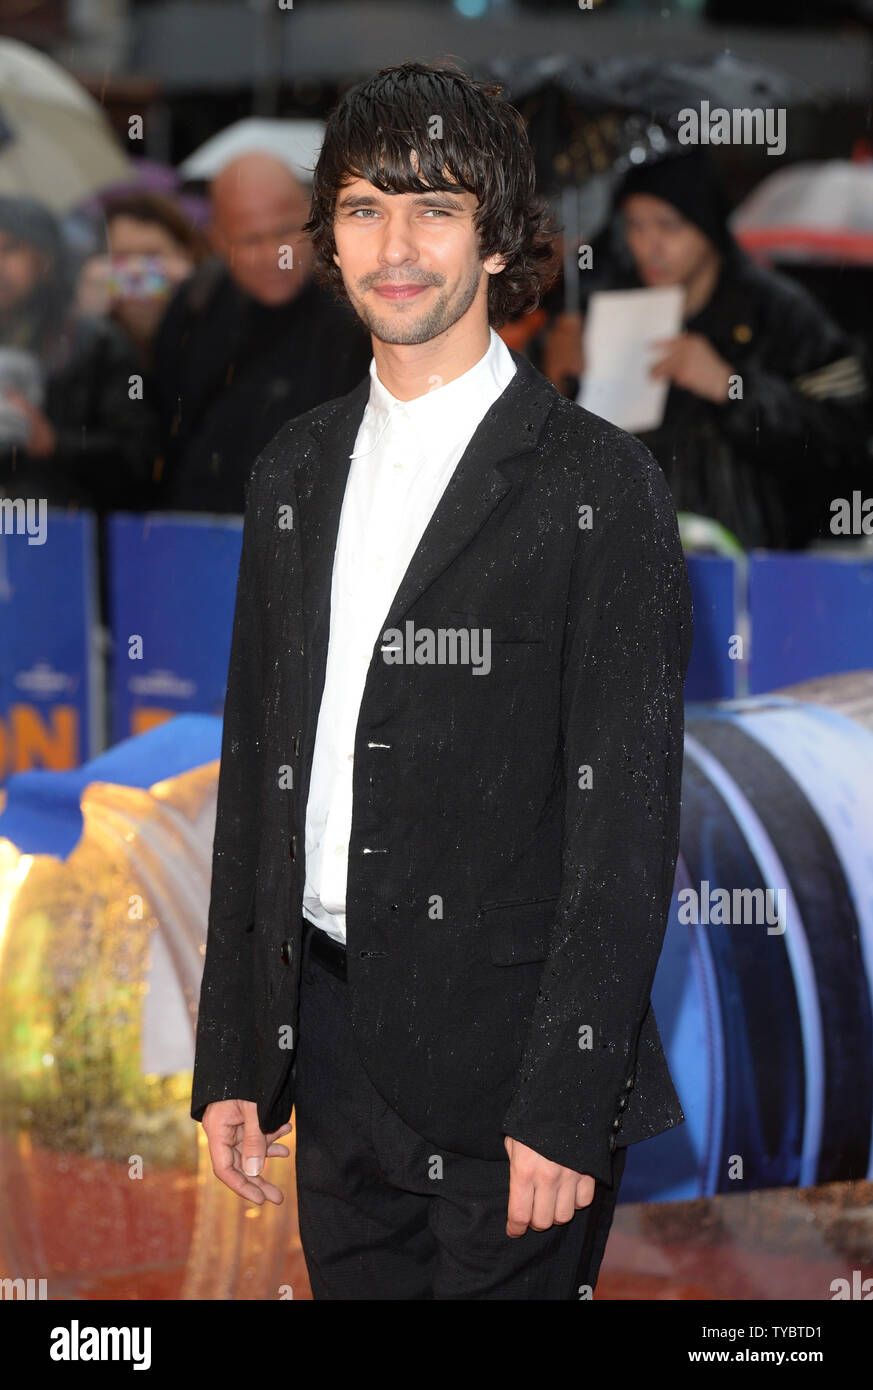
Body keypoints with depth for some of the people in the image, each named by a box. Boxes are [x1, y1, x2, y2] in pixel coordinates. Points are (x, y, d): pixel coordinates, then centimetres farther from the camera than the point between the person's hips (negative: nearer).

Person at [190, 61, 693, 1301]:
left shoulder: (598, 486, -8)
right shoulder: (296, 473, 11)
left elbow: (625, 820, -11)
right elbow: (254, 767, 13)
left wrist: (564, 1110, -16)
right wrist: (232, 1059, 9)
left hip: (501, 1058, -5)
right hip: (329, 1046, 5)